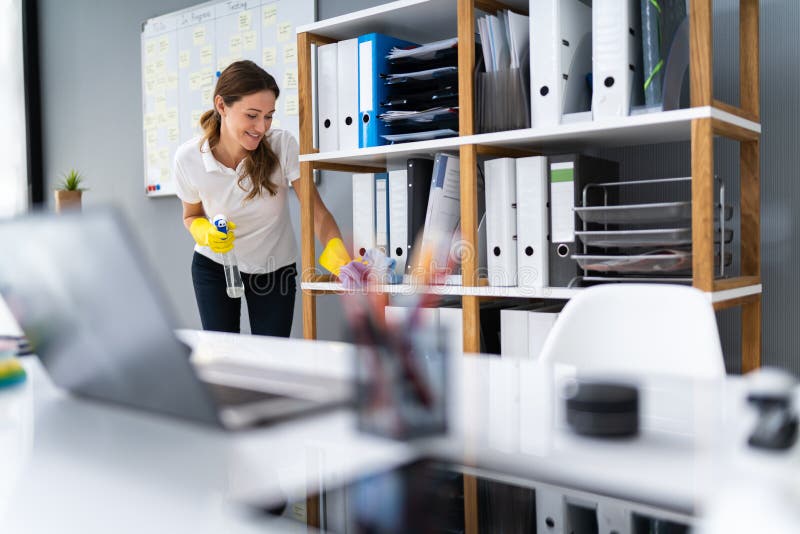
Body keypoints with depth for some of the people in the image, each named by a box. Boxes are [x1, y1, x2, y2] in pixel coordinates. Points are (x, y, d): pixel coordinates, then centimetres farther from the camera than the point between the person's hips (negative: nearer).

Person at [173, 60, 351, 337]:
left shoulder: (283, 145, -23)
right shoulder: (188, 157, -18)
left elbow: (317, 212, -24)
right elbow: (191, 216, 0)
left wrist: (338, 254, -43)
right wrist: (205, 232, -23)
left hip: (275, 269, 0)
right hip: (214, 267, 1)